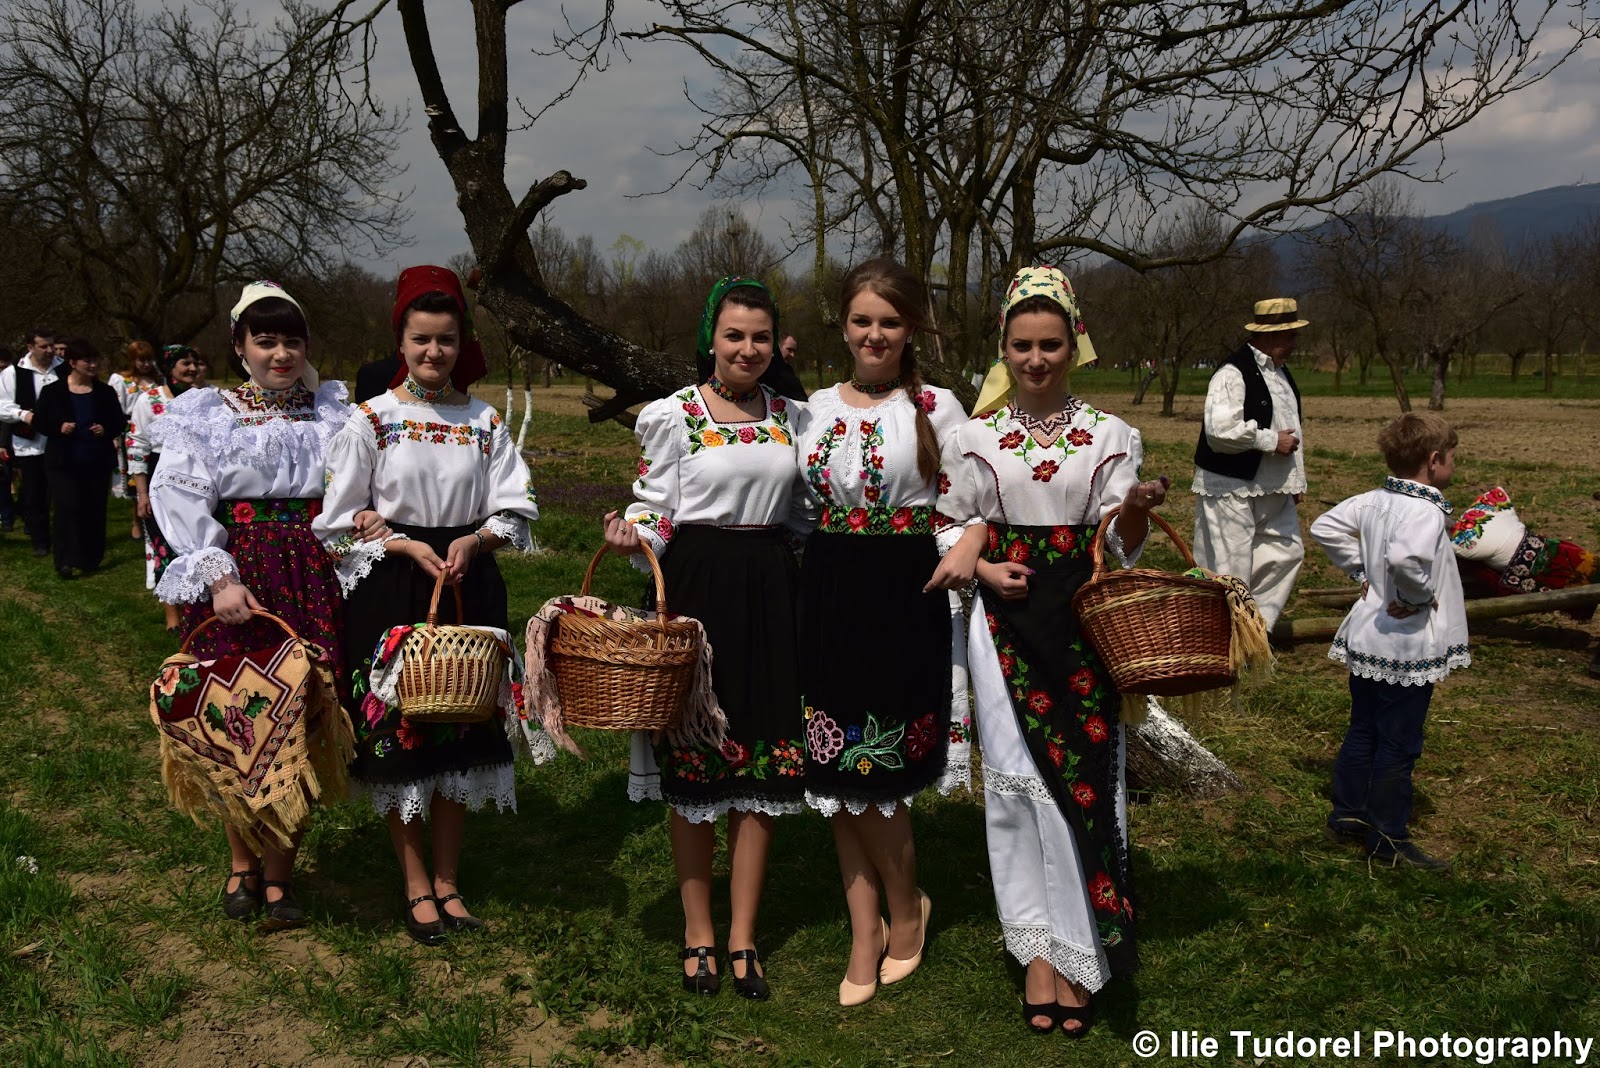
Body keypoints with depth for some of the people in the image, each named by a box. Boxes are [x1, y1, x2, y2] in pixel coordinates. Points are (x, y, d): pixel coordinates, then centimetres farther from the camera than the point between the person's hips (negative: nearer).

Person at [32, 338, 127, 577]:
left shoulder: (105, 392, 4)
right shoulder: (52, 391, -1)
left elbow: (120, 422, 9)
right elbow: (40, 421, 2)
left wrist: (106, 430, -11)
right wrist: (59, 427, -17)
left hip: (97, 461, 2)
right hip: (63, 461, -2)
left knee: (94, 511, 6)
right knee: (67, 507, -13)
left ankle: (91, 559, 17)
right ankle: (65, 560, -8)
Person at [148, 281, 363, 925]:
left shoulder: (333, 413, 13)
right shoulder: (207, 416, 5)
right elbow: (178, 497, -6)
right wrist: (220, 578, -18)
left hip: (314, 581, 2)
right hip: (237, 581, -1)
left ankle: (279, 871, 12)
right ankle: (242, 864, 21)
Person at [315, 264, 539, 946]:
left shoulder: (484, 421, 5)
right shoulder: (371, 421, -3)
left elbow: (516, 510, 4)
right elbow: (339, 523, -2)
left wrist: (476, 539, -14)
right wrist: (409, 547, -13)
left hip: (468, 586, 3)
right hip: (391, 590, -2)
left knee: (458, 733, 9)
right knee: (397, 736, 2)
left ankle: (447, 879, 23)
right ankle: (416, 886, 17)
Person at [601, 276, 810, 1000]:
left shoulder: (790, 414, 10)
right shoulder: (672, 415, -1)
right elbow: (655, 511, -1)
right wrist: (631, 536, -21)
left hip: (770, 590, 3)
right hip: (695, 587, -3)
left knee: (763, 763, 5)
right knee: (694, 765, 3)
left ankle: (743, 936, 16)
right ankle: (698, 933, 19)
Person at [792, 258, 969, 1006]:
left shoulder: (938, 408, -2)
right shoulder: (817, 409, 10)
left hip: (903, 599, -4)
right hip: (827, 597, 4)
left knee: (866, 775, -2)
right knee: (836, 776, 6)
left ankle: (905, 911, 25)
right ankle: (866, 935, 21)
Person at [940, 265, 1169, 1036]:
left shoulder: (1109, 436, 4)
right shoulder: (977, 437, 4)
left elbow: (1120, 546, 3)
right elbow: (953, 536, 8)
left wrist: (1138, 508, -17)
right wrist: (983, 568, -11)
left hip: (1084, 622, 0)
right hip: (1007, 624, 0)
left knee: (1082, 776, 0)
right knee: (1022, 779, 2)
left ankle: (1063, 951, 13)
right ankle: (1049, 951, 14)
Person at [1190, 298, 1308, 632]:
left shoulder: (1281, 373, 14)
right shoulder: (1233, 374, -16)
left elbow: (1291, 426, 26)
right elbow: (1220, 430, -28)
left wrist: (1297, 479, 22)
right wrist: (1272, 440, -18)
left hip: (1273, 491, 9)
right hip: (1232, 490, -9)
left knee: (1287, 551, 11)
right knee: (1230, 569, -3)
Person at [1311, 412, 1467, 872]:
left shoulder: (1372, 501, 2)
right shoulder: (1426, 513, -22)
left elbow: (1325, 527, 12)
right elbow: (1406, 557, -41)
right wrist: (1417, 597, -23)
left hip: (1365, 639, 8)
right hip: (1408, 648, -8)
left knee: (1362, 731, 18)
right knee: (1398, 744, 3)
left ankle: (1347, 816, 29)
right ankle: (1388, 839, 13)